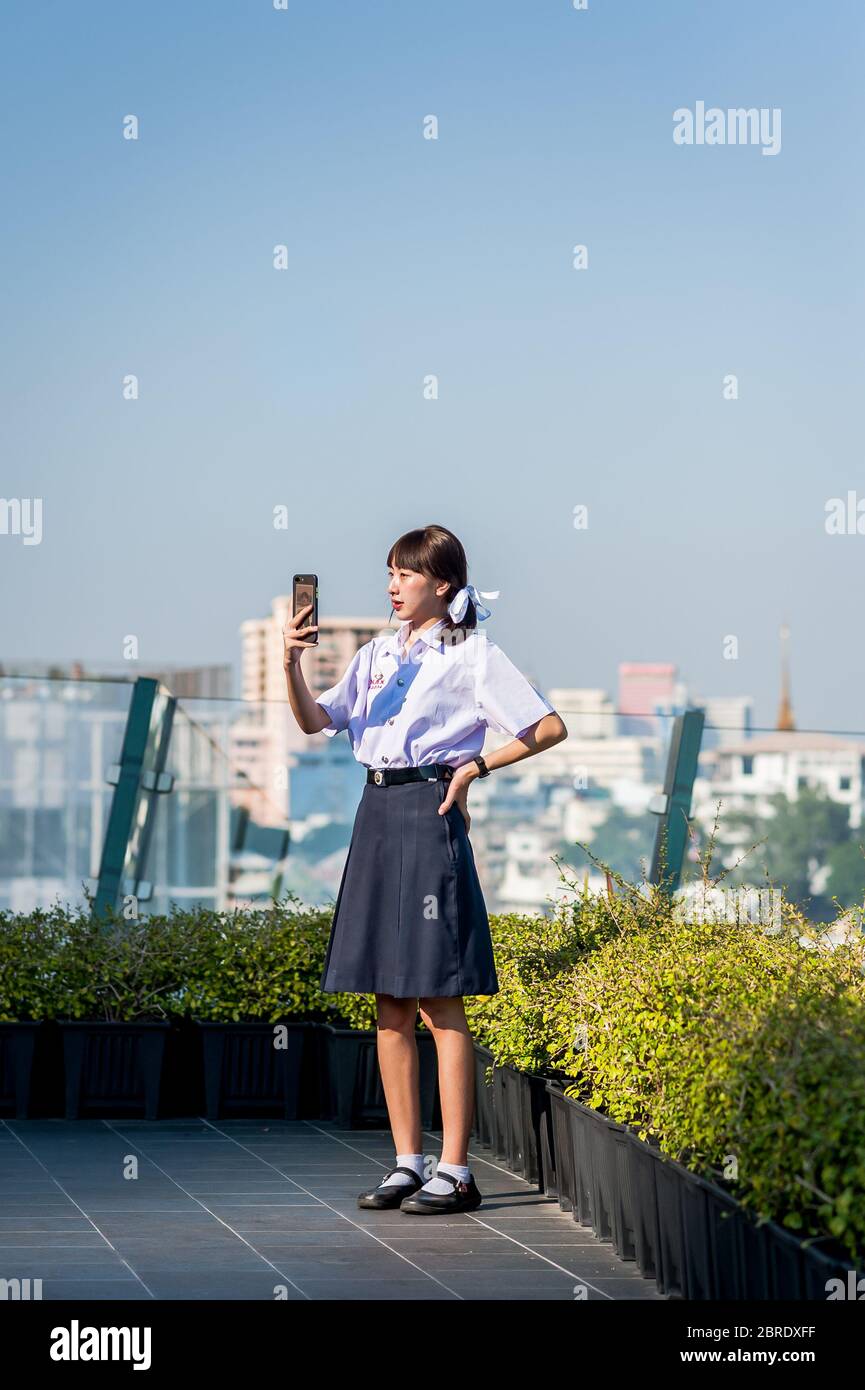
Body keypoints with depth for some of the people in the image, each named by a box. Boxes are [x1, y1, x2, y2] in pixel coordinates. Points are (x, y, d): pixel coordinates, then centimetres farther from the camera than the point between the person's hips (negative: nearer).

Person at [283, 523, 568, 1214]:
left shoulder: (471, 655, -2)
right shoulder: (379, 653, 16)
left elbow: (551, 728, -6)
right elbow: (316, 721, 11)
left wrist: (477, 767, -8)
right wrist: (292, 665, -5)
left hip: (430, 813, -7)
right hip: (377, 814, 7)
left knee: (439, 1001, -6)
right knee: (389, 1003, 7)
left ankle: (456, 1171, -3)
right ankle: (407, 1164, 13)